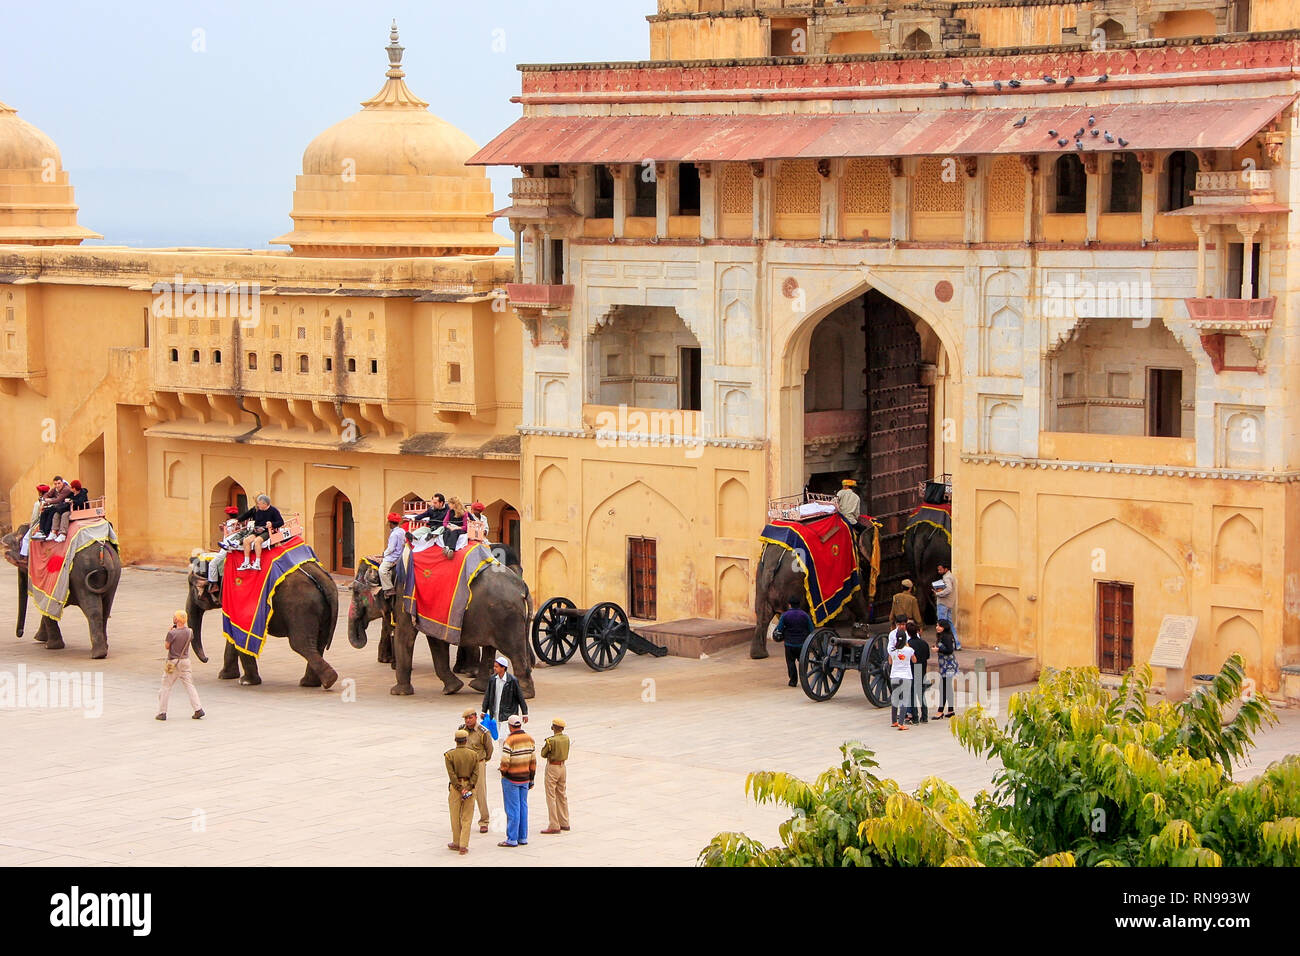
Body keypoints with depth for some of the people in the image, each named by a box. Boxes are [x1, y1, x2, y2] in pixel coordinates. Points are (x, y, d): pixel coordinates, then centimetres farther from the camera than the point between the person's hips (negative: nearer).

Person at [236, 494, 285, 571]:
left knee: (257, 540, -32)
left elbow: (281, 522, -9)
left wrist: (272, 524, -26)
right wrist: (237, 520, 11)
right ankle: (246, 563, -13)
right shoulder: (256, 509, 10)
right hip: (257, 531, 6)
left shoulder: (273, 510, -5)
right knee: (246, 540, -18)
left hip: (268, 532, -6)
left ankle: (257, 564, -32)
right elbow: (246, 515, 22)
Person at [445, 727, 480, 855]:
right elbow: (475, 773, -7)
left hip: (455, 787, -2)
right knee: (467, 818, 5)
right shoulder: (473, 754, -2)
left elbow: (452, 774, -13)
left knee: (455, 817, 11)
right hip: (470, 787, 2)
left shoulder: (449, 755, -9)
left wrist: (460, 789, -11)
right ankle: (463, 846, 0)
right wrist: (469, 788, -9)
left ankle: (457, 843, 20)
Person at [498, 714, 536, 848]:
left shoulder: (509, 741, -18)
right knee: (523, 807, 12)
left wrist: (503, 773, 0)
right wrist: (531, 779, 13)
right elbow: (533, 761, 6)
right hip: (525, 779, 6)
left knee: (512, 809, -1)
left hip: (511, 779, -6)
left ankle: (512, 839, 3)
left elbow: (505, 762, -20)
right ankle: (523, 838, 16)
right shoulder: (530, 739, 2)